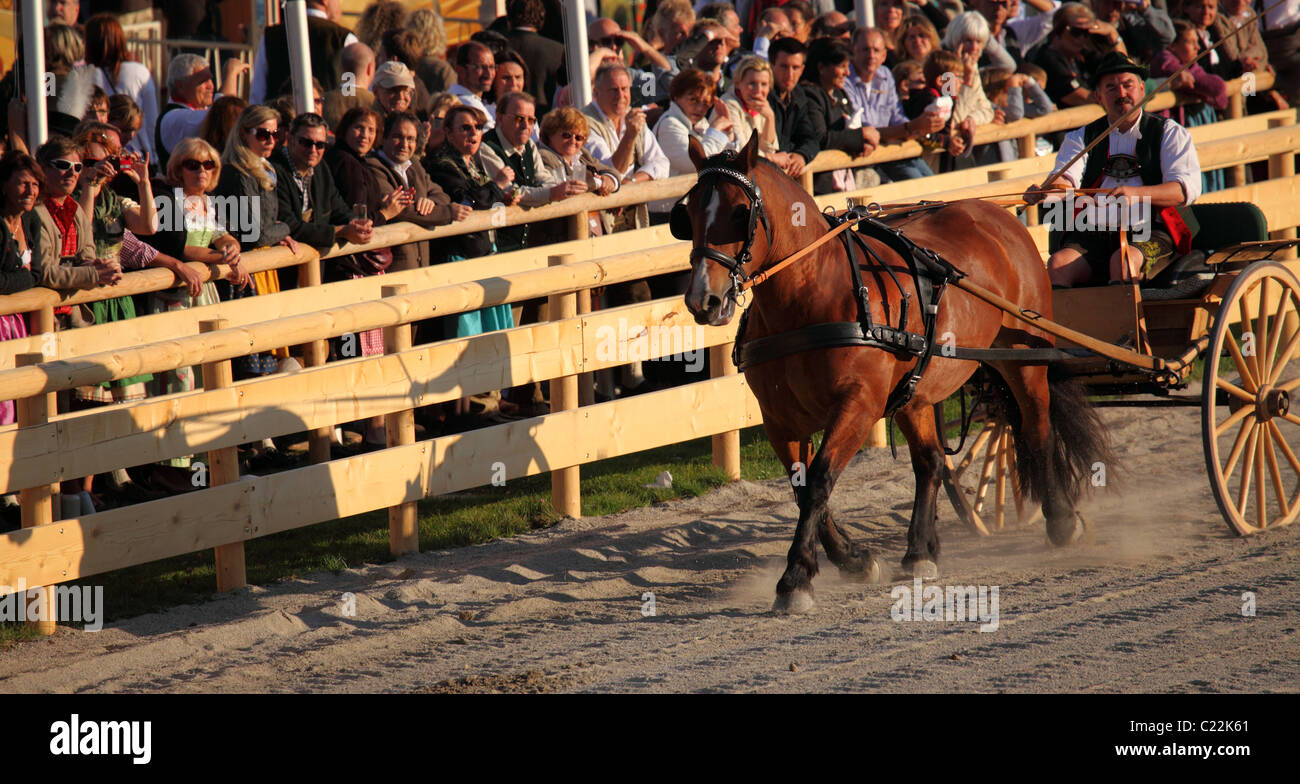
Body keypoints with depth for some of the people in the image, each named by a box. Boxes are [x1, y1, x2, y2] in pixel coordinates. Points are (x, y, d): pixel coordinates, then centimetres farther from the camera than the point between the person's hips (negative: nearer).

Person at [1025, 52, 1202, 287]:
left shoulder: (1169, 133, 11)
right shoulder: (1082, 137, 19)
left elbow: (1188, 188, -3)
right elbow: (1067, 178, 1)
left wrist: (1136, 194, -22)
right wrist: (1046, 190, -25)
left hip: (1149, 234, -3)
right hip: (1090, 236, 3)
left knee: (1123, 261, -35)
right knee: (1059, 264, -27)